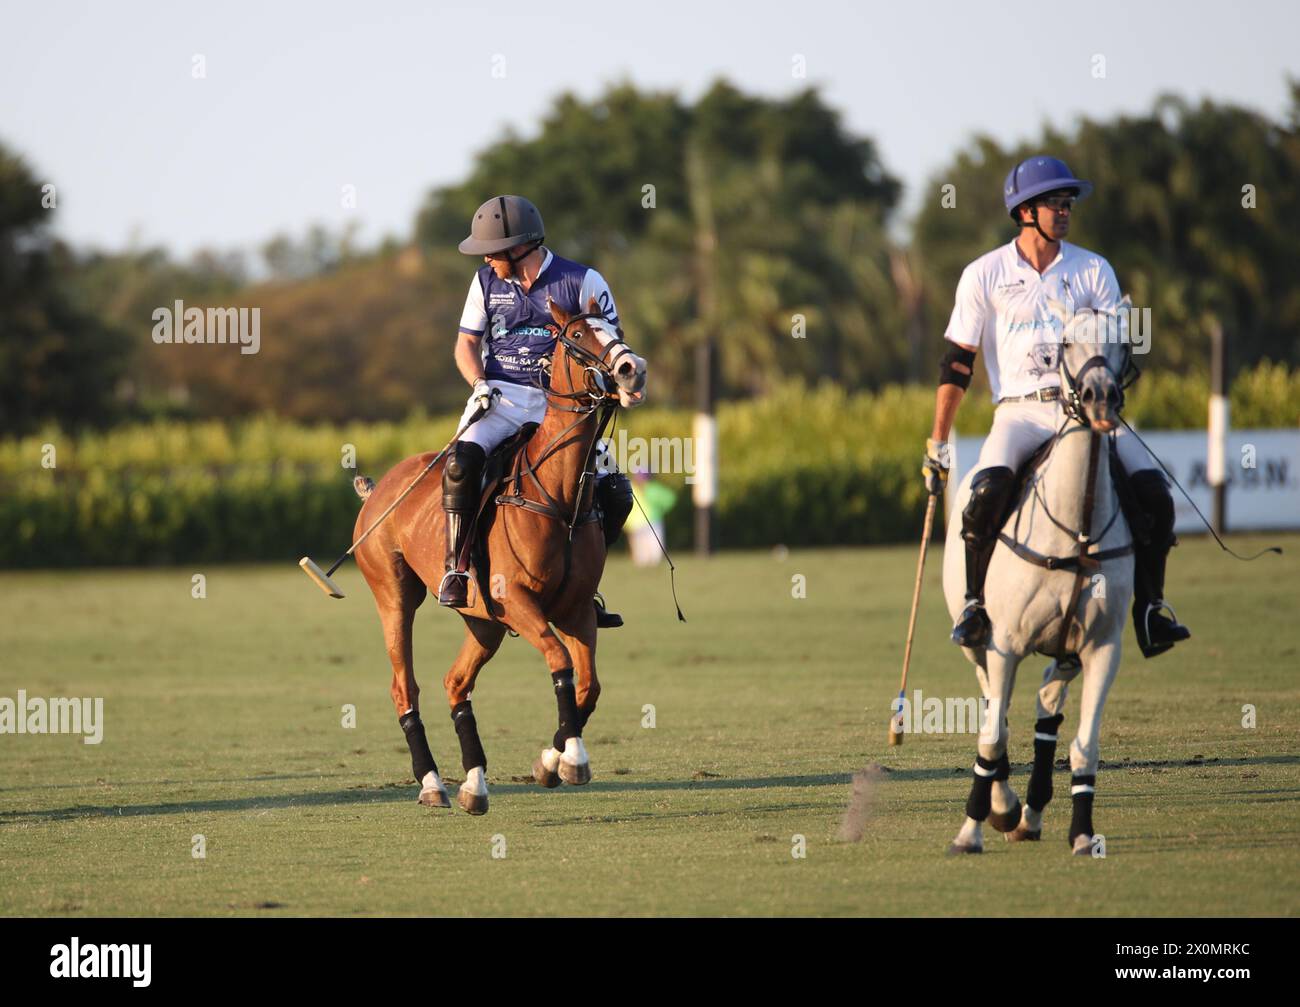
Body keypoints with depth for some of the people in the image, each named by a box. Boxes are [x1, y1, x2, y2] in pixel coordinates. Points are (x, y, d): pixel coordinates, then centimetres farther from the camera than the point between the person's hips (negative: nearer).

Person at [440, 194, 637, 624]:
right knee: (462, 460, -31)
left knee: (615, 492, -12)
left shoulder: (583, 282, -1)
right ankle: (456, 568, -23)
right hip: (500, 396, 0)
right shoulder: (487, 282, 8)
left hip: (557, 402, 0)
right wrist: (479, 384, -8)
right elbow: (467, 343, 13)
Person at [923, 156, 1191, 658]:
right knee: (988, 489, -32)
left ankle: (1149, 606, -7)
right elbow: (956, 364, 6)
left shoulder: (1093, 270, 8)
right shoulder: (985, 275, 4)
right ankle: (974, 599, -14)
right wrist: (937, 443, 2)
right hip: (1019, 413, -2)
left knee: (1152, 487, -20)